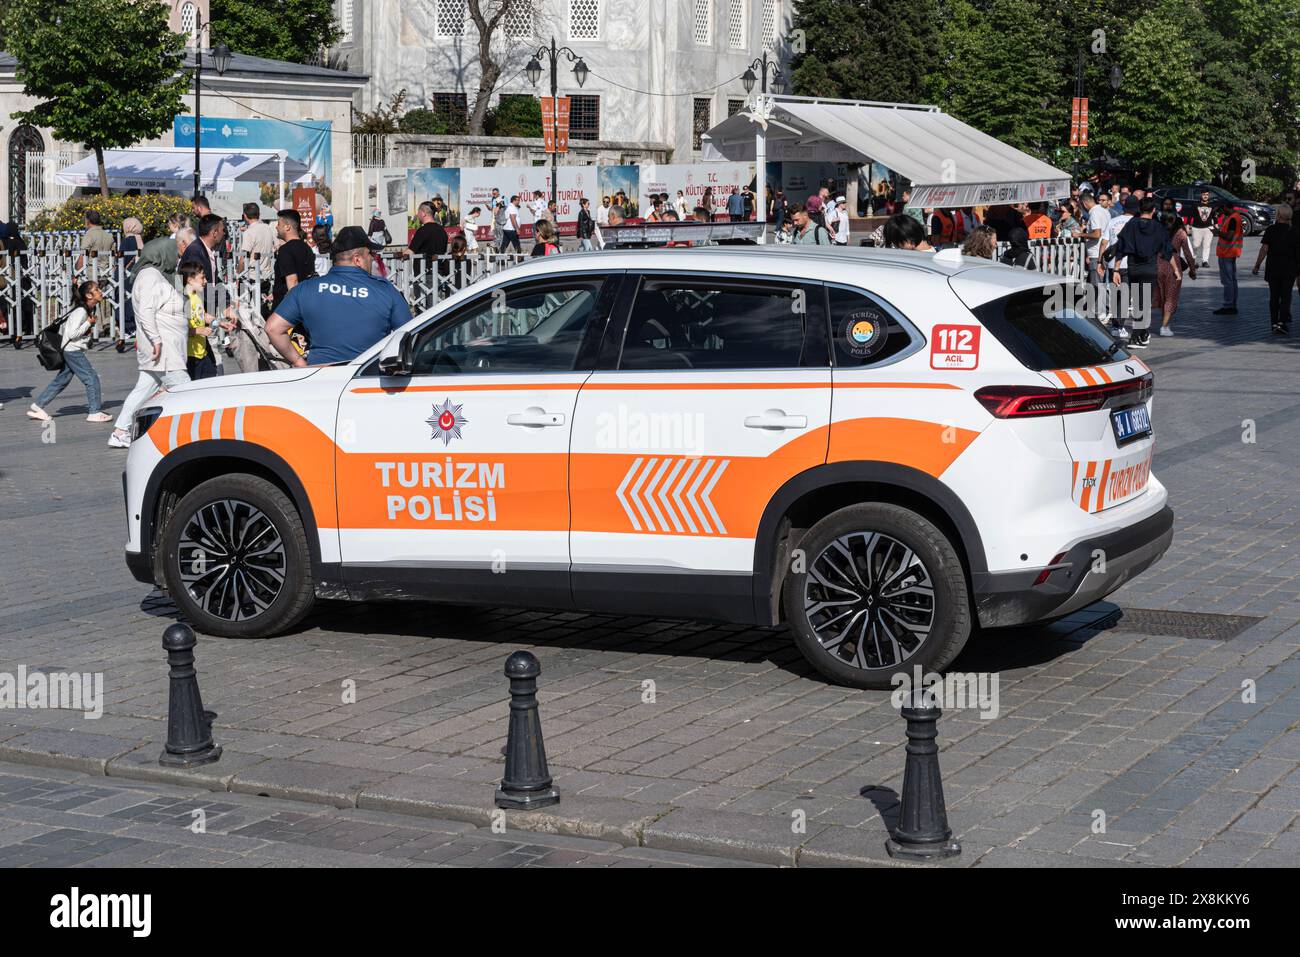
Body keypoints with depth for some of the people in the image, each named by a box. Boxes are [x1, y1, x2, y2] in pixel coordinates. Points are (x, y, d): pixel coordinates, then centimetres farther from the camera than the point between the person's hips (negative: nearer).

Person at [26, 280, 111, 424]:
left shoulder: (88, 310, 10)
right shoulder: (81, 311, -19)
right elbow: (72, 334, -23)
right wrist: (88, 323, -17)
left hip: (72, 351, 10)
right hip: (73, 351, -10)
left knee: (61, 380, 13)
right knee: (92, 378, -8)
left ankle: (36, 407, 18)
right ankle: (94, 412, -2)